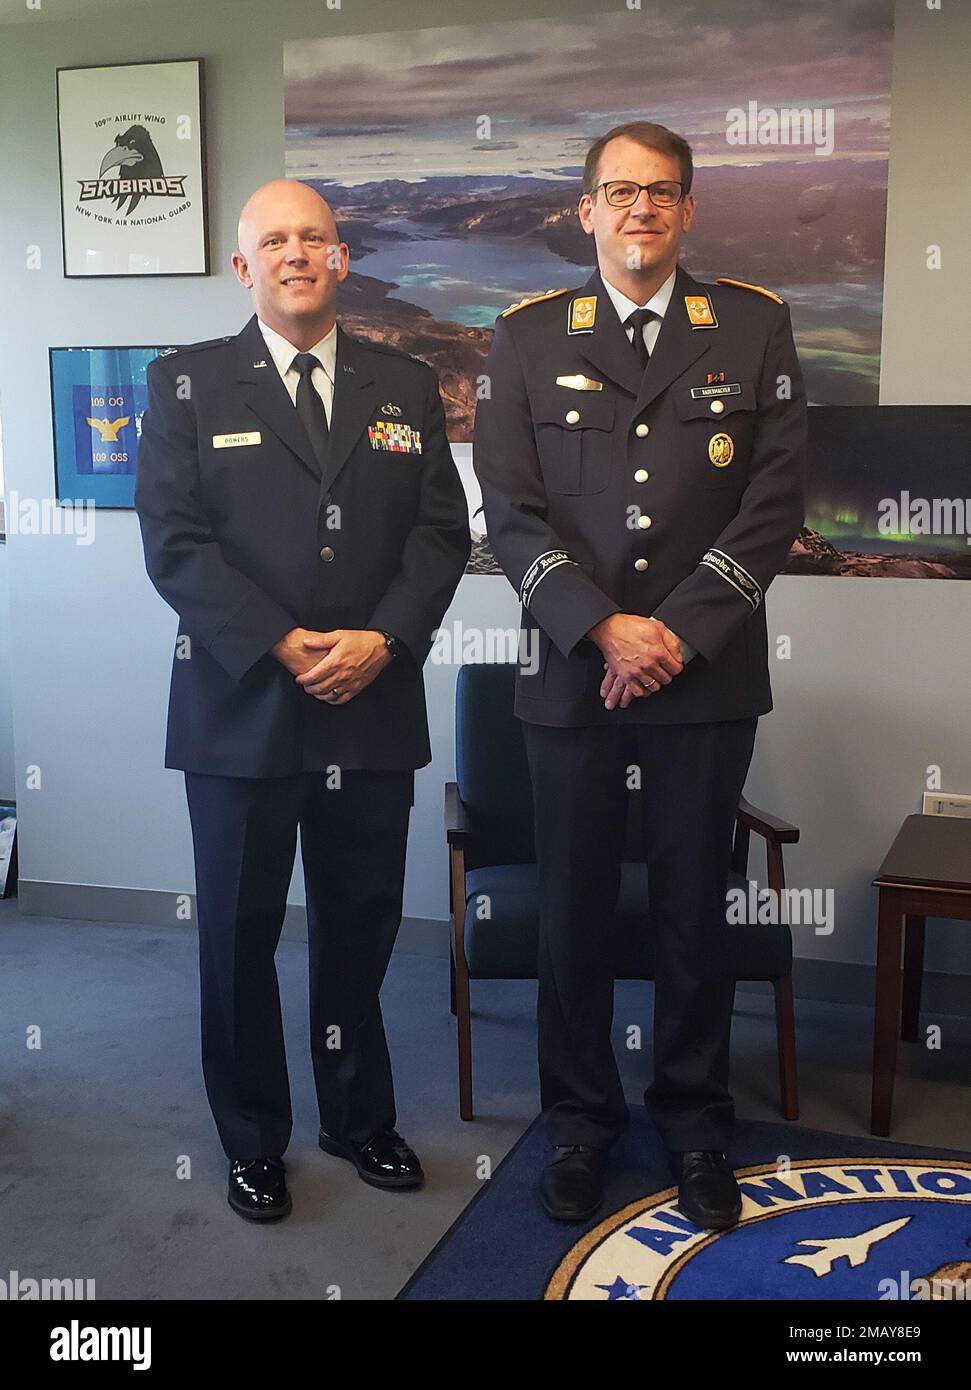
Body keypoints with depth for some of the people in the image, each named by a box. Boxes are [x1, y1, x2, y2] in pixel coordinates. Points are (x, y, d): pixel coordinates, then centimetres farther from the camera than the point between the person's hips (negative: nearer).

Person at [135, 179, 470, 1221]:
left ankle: (359, 1119, 32)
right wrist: (280, 648, -15)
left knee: (361, 929, 13)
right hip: (239, 707, -2)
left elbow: (441, 531, 4)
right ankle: (253, 1142, 27)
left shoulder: (406, 387, 11)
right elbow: (173, 542, -6)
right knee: (239, 936, 9)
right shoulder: (187, 384, 3)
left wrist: (383, 637, -12)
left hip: (374, 708, 2)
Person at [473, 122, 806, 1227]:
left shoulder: (754, 327, 6)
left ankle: (694, 1123, 28)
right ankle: (580, 1121, 27)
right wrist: (603, 628, -13)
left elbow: (775, 498, -1)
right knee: (573, 911, 8)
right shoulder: (528, 336, 6)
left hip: (707, 679, 0)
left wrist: (678, 632, -10)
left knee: (695, 909, 9)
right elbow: (510, 511, -2)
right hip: (571, 675, 0)